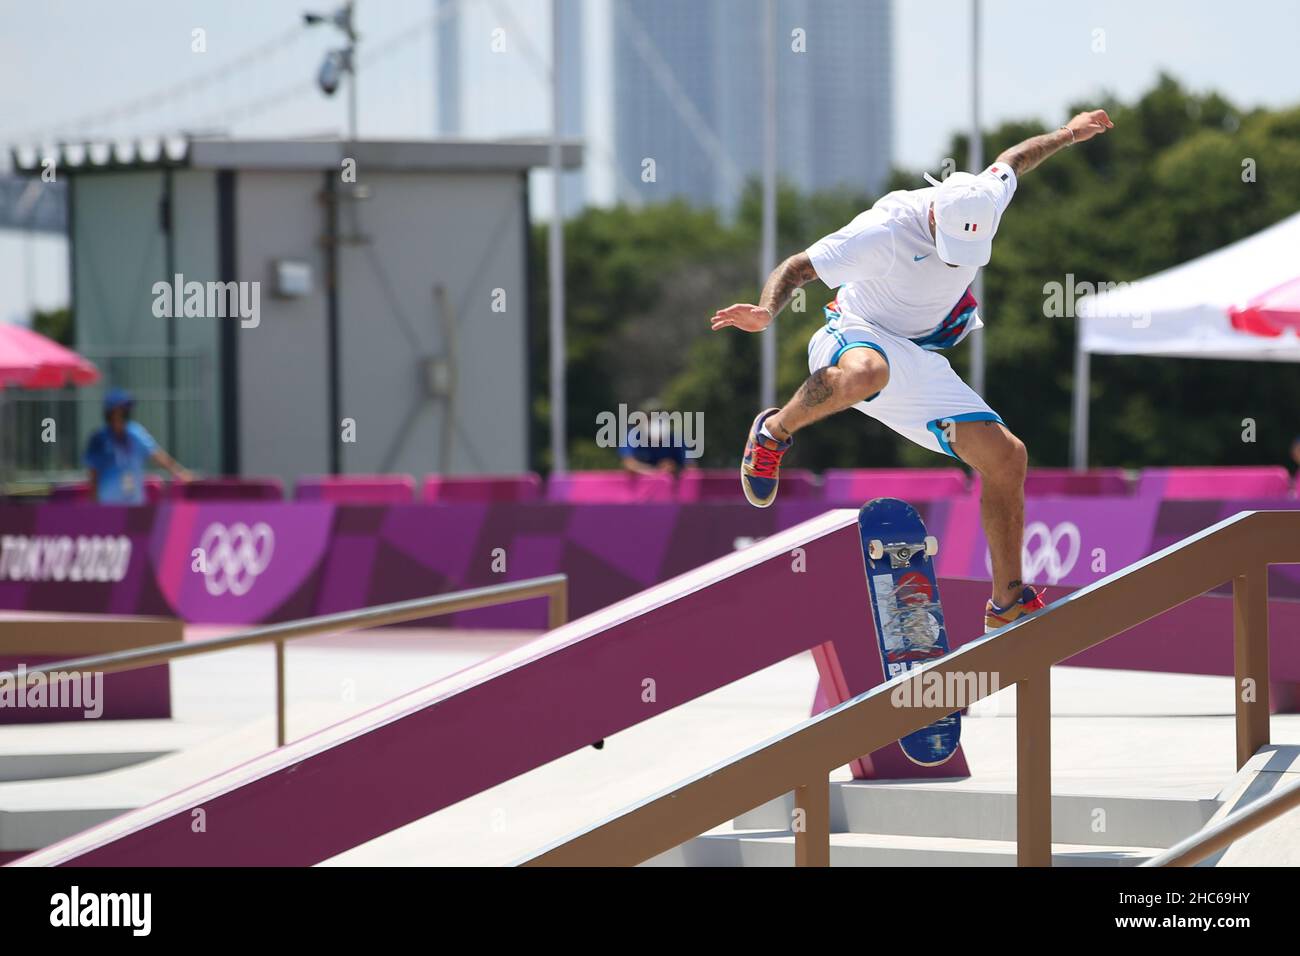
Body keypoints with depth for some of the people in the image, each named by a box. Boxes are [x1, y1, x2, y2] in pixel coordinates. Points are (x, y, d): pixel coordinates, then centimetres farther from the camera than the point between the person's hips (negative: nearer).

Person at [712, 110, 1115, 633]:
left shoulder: (985, 202, -7)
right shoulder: (884, 231, -25)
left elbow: (1010, 162, 17)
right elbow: (797, 268, -23)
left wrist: (1066, 135, 32)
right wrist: (766, 311, -42)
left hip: (919, 364, 7)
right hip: (856, 337, -7)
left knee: (1006, 457, -5)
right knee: (866, 373, -45)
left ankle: (1008, 604, 6)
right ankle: (774, 432, -15)